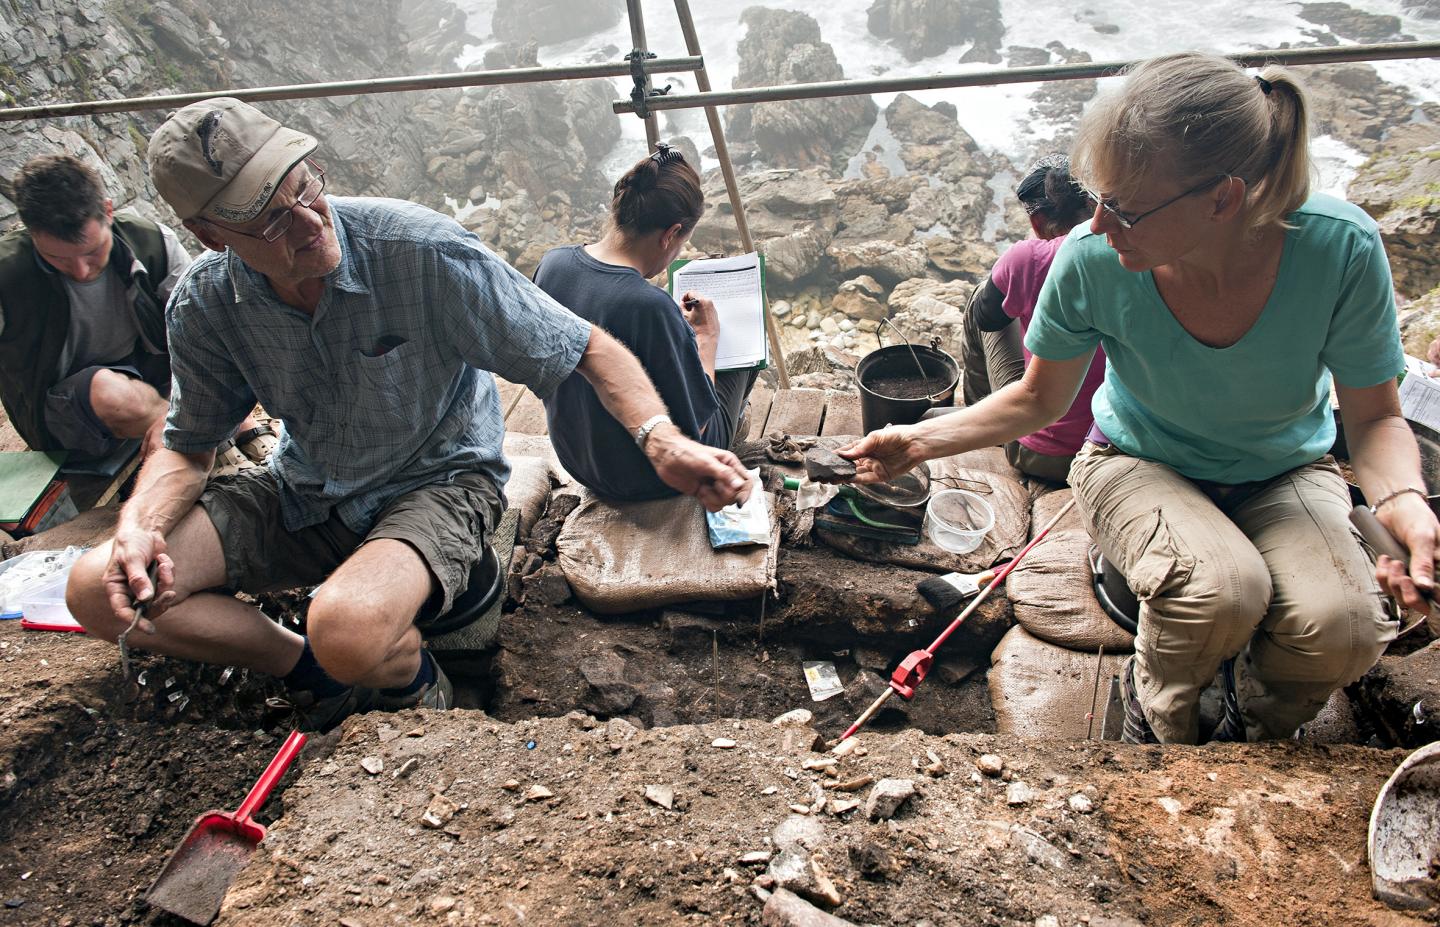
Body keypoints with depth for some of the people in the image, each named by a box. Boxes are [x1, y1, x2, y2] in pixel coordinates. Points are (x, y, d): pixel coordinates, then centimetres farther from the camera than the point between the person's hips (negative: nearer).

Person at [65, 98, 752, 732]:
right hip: (302, 496, 5)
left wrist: (661, 441, -37)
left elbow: (586, 348, -20)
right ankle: (315, 670, 9)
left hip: (437, 484, -5)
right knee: (99, 592, -9)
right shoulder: (204, 304, -11)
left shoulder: (423, 251, -25)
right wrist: (141, 522, -18)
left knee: (351, 629, -37)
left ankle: (410, 682, 3)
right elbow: (187, 447, 4)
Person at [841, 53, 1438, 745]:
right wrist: (919, 442, -14)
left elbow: (1373, 416, -10)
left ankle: (1254, 729, 10)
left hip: (1283, 474, 1)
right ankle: (1160, 719, 3)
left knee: (1340, 628, -28)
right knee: (1219, 590, -34)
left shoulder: (1340, 249, -26)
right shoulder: (1092, 260, -24)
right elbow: (1039, 399, -5)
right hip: (1140, 466, -1)